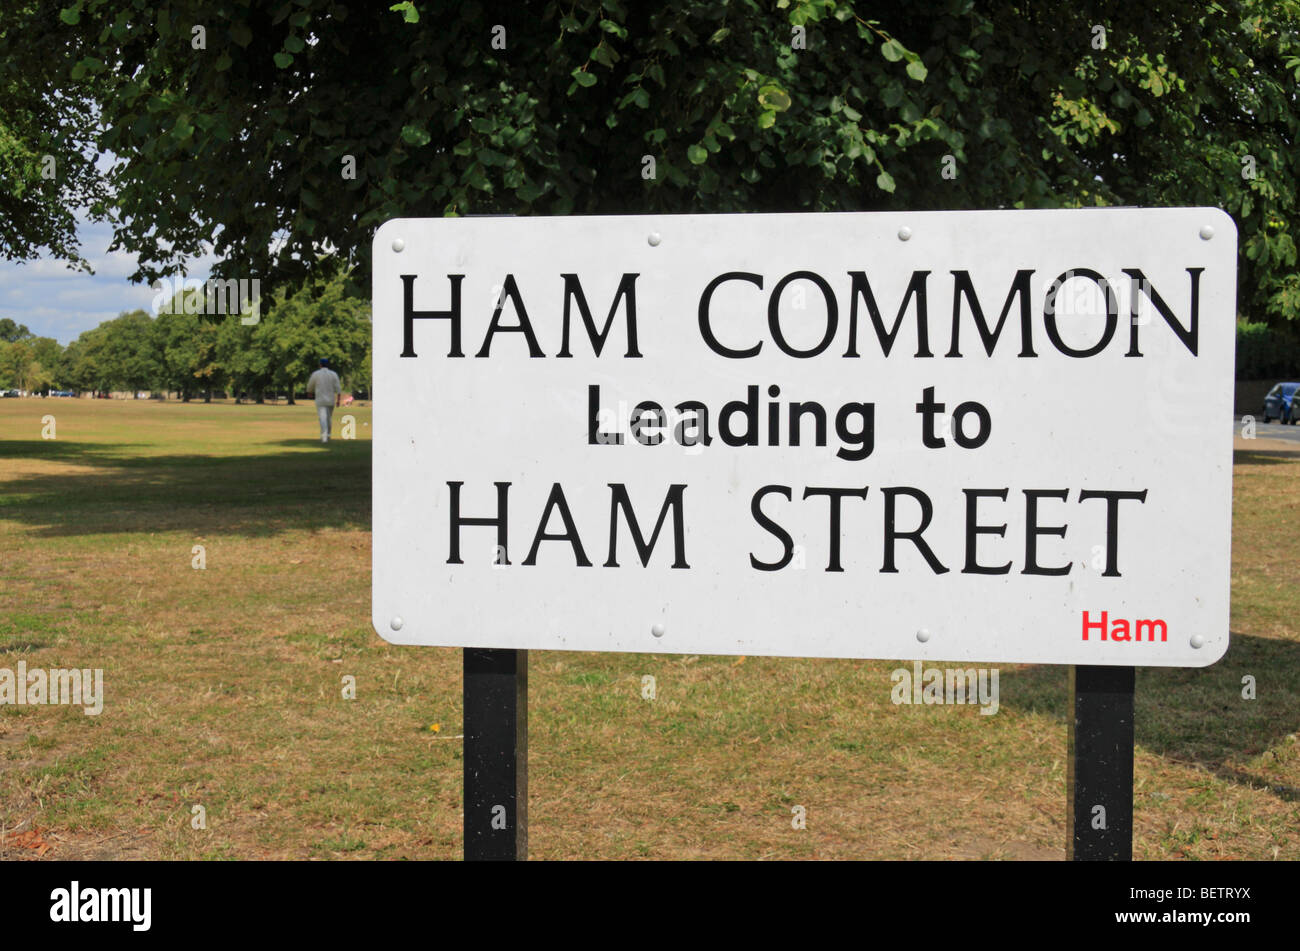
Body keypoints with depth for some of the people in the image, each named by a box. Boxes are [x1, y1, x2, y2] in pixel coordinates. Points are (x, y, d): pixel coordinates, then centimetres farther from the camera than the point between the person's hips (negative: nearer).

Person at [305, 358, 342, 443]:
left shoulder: (315, 374, -3)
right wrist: (338, 400, -4)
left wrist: (310, 392, 34)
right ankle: (327, 436, 27)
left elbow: (310, 386, 12)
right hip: (331, 400, 2)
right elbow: (338, 388, -7)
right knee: (329, 418, 18)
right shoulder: (333, 374, 0)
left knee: (323, 418, -10)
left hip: (320, 400, -2)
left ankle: (324, 435, -29)